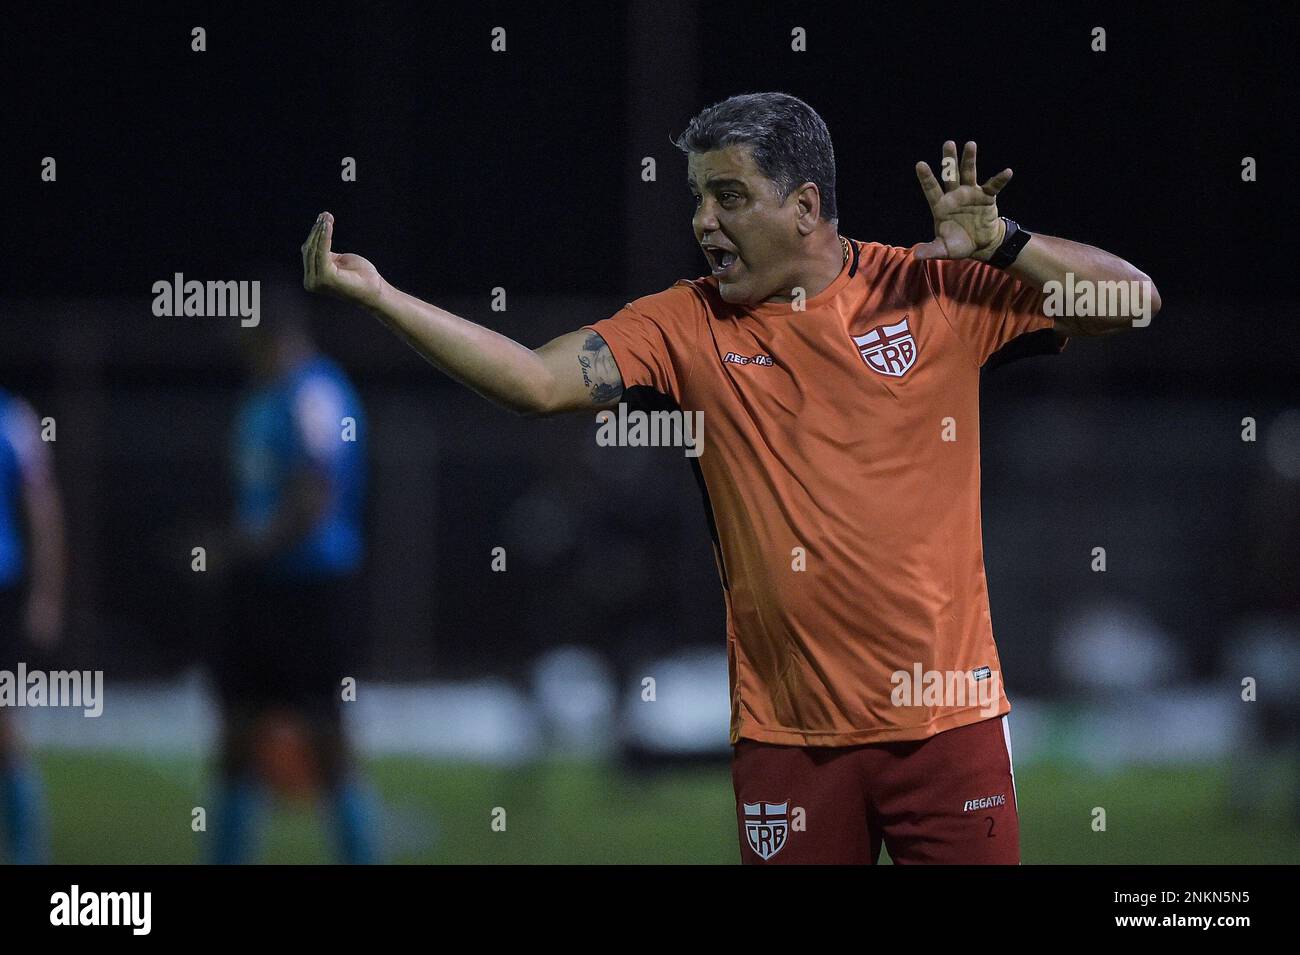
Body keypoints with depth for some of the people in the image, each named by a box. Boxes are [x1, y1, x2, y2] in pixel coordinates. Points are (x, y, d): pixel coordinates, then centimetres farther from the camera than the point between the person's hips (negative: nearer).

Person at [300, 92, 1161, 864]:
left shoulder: (937, 291, -1)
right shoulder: (689, 326, 3)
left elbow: (1133, 298, -1)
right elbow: (540, 381, -8)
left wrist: (997, 244, -15)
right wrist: (376, 295, -16)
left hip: (947, 718, -1)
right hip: (790, 733, 1)